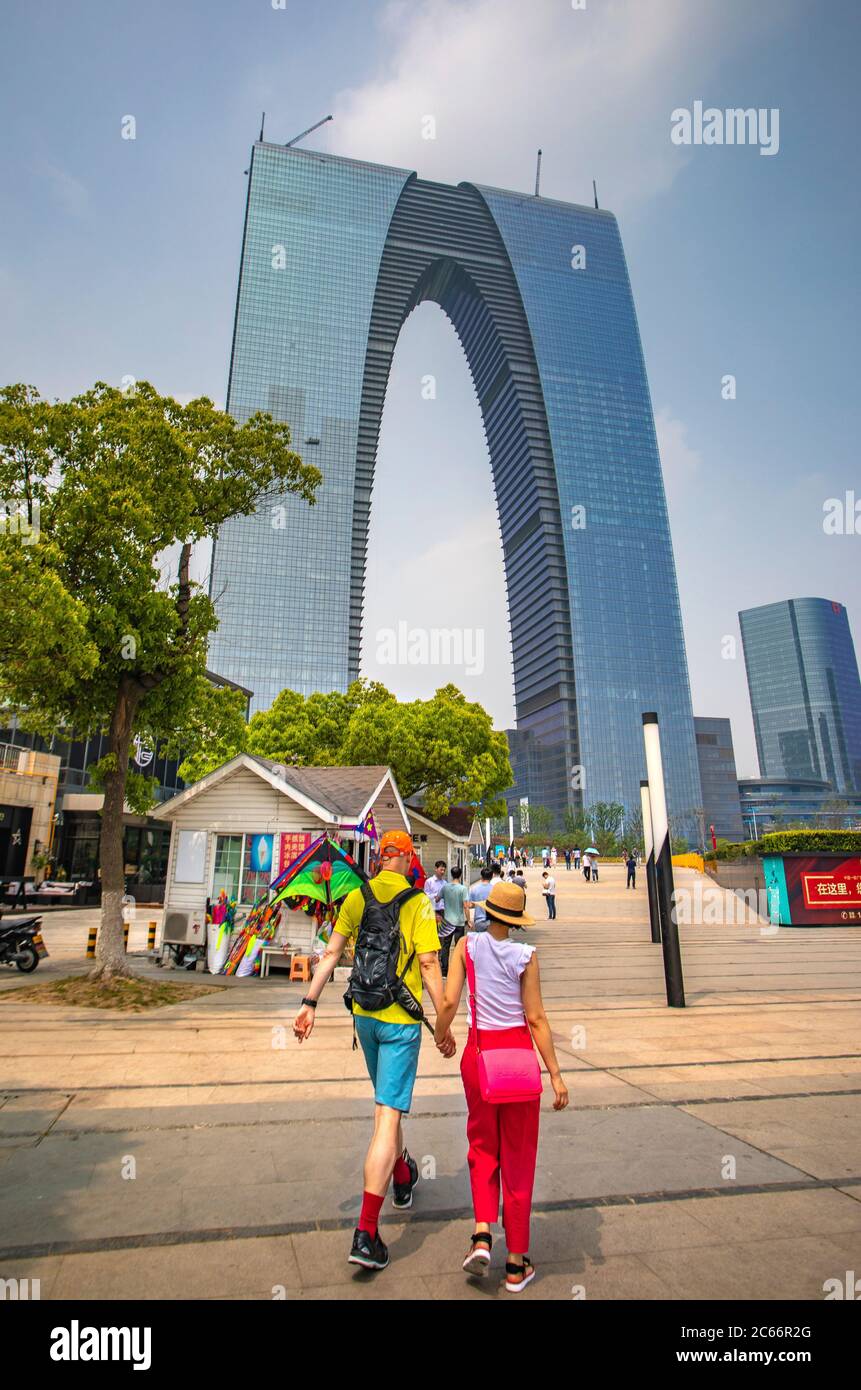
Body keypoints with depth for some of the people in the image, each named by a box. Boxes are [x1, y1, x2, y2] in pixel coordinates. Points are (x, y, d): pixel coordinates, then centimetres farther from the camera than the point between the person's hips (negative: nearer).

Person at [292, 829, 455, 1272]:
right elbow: (429, 965, -15)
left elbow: (330, 954, 0)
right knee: (388, 1117, 0)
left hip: (364, 1015, 6)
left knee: (386, 1102, 27)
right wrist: (444, 1025, -8)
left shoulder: (355, 898, 0)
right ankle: (366, 1233, 1)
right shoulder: (418, 902, -13)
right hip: (401, 1019, -5)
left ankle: (403, 1178, 48)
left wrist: (309, 1004, 5)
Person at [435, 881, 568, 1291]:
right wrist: (555, 1073, -1)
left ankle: (482, 1234, 7)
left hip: (479, 1051, 1)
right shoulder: (526, 955, -8)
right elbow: (536, 1018, -7)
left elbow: (449, 1002, -8)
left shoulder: (467, 946, -6)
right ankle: (516, 1265, 22)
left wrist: (440, 1035, 12)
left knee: (483, 1145, 22)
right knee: (518, 1156, 13)